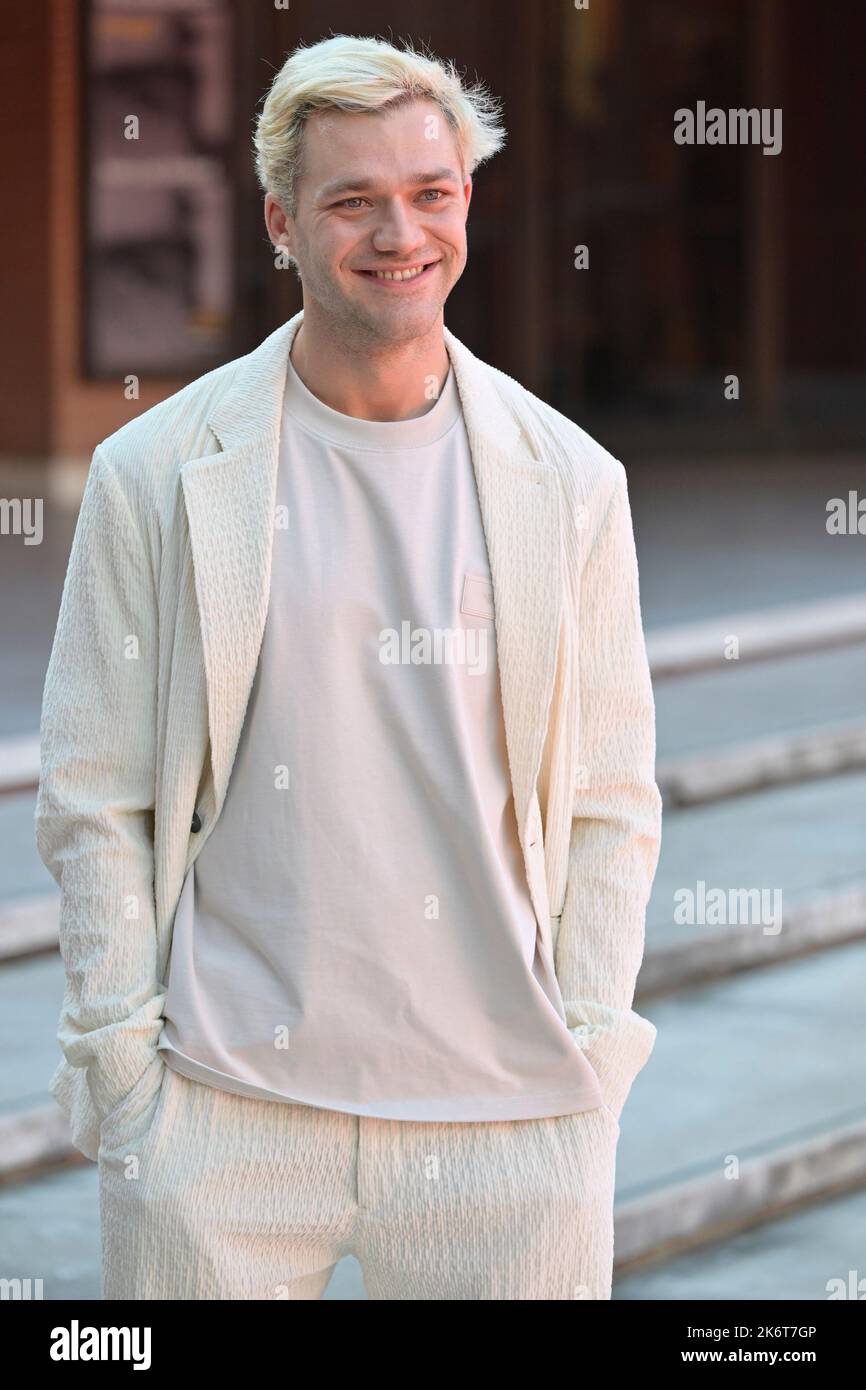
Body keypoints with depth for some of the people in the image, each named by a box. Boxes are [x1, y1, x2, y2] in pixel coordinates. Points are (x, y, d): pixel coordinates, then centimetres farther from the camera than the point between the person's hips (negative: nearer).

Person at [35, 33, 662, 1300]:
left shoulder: (568, 483, 6)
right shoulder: (156, 475, 3)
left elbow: (611, 809, 8)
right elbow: (94, 804, 3)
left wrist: (584, 1068, 0)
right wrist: (123, 1071, -3)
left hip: (502, 1121, 1)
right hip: (222, 1122, -1)